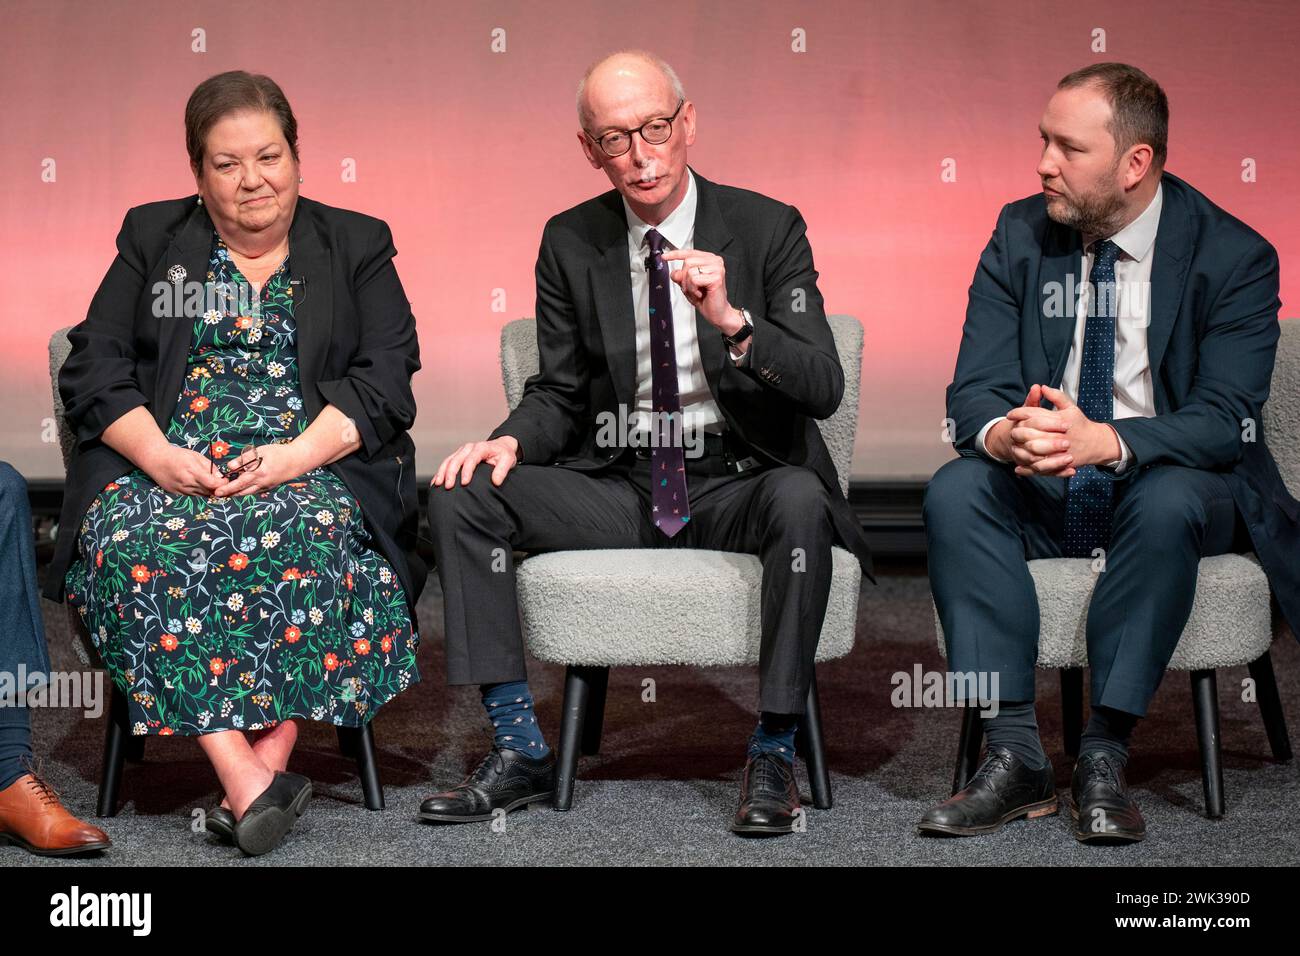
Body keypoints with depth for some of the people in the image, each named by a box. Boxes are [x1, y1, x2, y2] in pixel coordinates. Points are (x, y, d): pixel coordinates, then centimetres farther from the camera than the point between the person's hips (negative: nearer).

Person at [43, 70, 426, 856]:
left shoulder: (357, 246, 14)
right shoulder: (152, 239, 18)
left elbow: (386, 378, 2)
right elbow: (94, 368, 8)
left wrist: (299, 453, -15)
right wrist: (156, 454, -11)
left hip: (311, 466, -1)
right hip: (166, 464, 1)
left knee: (303, 535, -36)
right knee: (132, 544, -33)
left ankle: (272, 754, -32)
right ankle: (242, 776, -38)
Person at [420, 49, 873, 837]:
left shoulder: (767, 228, -3)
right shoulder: (571, 243, 6)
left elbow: (823, 388, -13)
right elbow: (561, 392, 11)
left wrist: (732, 321, -31)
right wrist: (511, 441, -12)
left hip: (738, 484, -3)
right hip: (618, 488, 3)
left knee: (800, 499, -37)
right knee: (461, 498, -18)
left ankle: (774, 753, -22)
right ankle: (522, 752, -13)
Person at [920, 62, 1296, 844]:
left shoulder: (1235, 255, -10)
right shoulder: (1021, 235, 0)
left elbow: (1223, 419, -19)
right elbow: (975, 388, -5)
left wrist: (1107, 441, -38)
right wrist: (1001, 433, -31)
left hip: (1166, 482, -3)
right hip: (1041, 490, 3)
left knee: (1167, 503, -37)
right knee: (954, 492, -27)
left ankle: (1105, 757, -29)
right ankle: (1015, 756, -27)